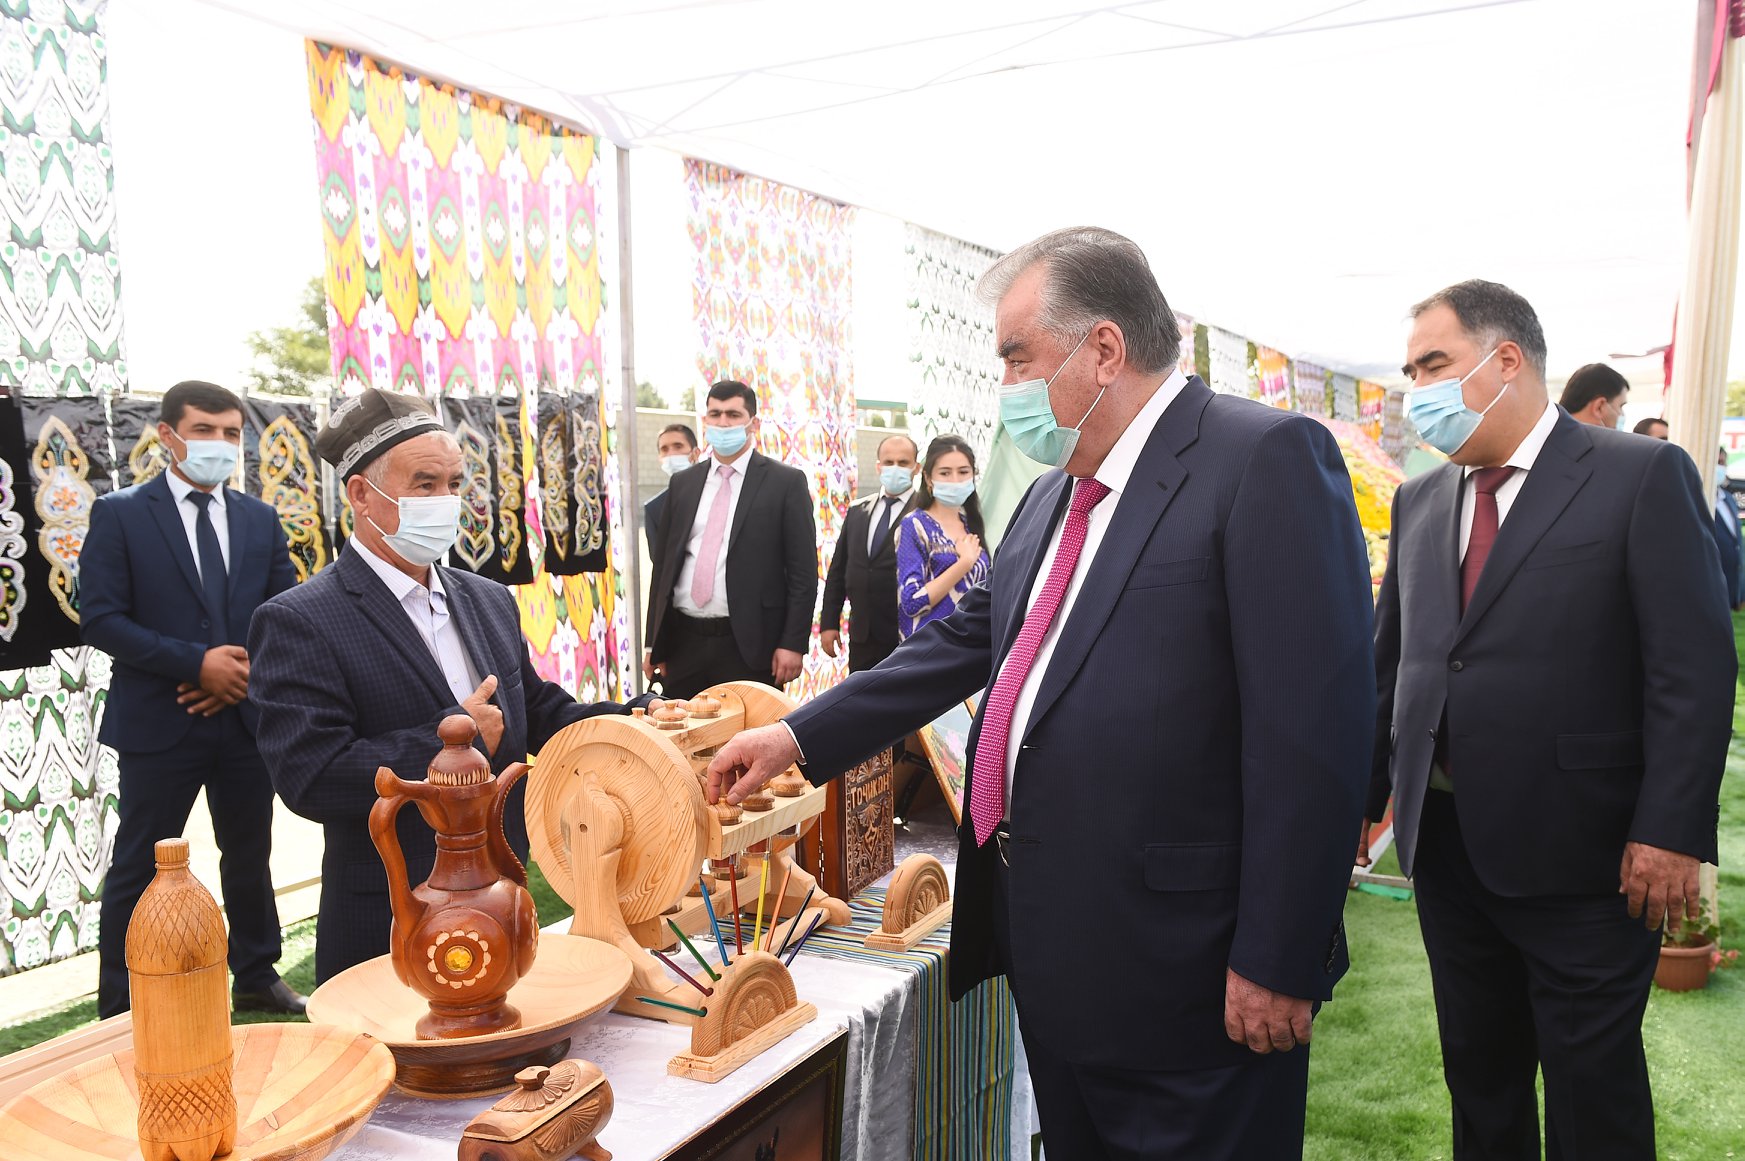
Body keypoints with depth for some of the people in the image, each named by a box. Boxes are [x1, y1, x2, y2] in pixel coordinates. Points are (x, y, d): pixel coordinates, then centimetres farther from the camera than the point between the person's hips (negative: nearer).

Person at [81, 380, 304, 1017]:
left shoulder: (261, 519, 9)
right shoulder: (120, 514, -3)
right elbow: (100, 619, -10)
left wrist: (247, 672, -8)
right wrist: (197, 663, -18)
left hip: (247, 718, 4)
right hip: (158, 724, -4)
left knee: (250, 856, 16)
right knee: (138, 868, 6)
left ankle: (256, 977, 33)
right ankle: (118, 1011, 21)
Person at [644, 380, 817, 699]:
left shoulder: (786, 482, -1)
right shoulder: (682, 483, 13)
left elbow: (803, 570, -4)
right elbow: (662, 564, 15)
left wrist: (793, 644, -11)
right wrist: (654, 643, 11)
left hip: (749, 645, -4)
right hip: (683, 641, 4)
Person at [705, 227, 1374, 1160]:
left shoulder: (1268, 460, -15)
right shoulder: (1054, 495, 13)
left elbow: (1313, 731, -20)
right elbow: (965, 640, 15)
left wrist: (1276, 964, -19)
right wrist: (798, 737, 9)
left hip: (1175, 971, -8)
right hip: (1047, 947, 8)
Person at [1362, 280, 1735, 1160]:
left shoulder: (1643, 476, -7)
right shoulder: (1418, 503, 9)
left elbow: (1694, 669, -11)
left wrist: (1670, 831, -16)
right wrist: (1361, 802, 7)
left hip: (1582, 857, -5)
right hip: (1446, 848, 5)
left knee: (1593, 1089, 10)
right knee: (1477, 1074, 18)